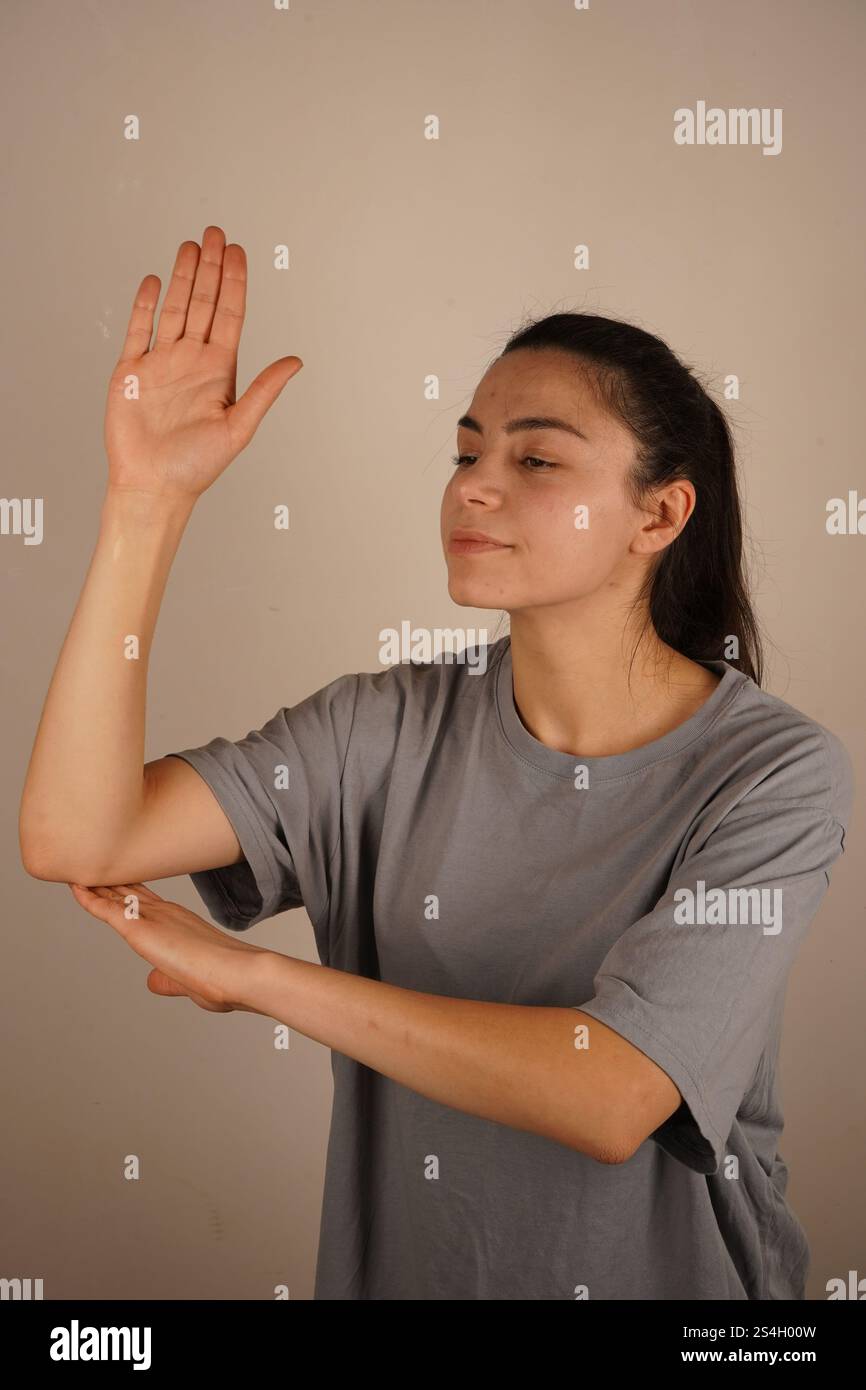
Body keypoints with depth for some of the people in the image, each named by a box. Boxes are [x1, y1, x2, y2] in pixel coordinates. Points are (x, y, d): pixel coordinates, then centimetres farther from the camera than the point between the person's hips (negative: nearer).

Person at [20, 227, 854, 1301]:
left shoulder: (776, 773, -15)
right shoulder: (392, 729, -8)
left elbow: (612, 1099, -24)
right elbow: (74, 839, -17)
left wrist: (253, 973, -19)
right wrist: (149, 494, -22)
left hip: (665, 1271, -2)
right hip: (396, 1263, 3)